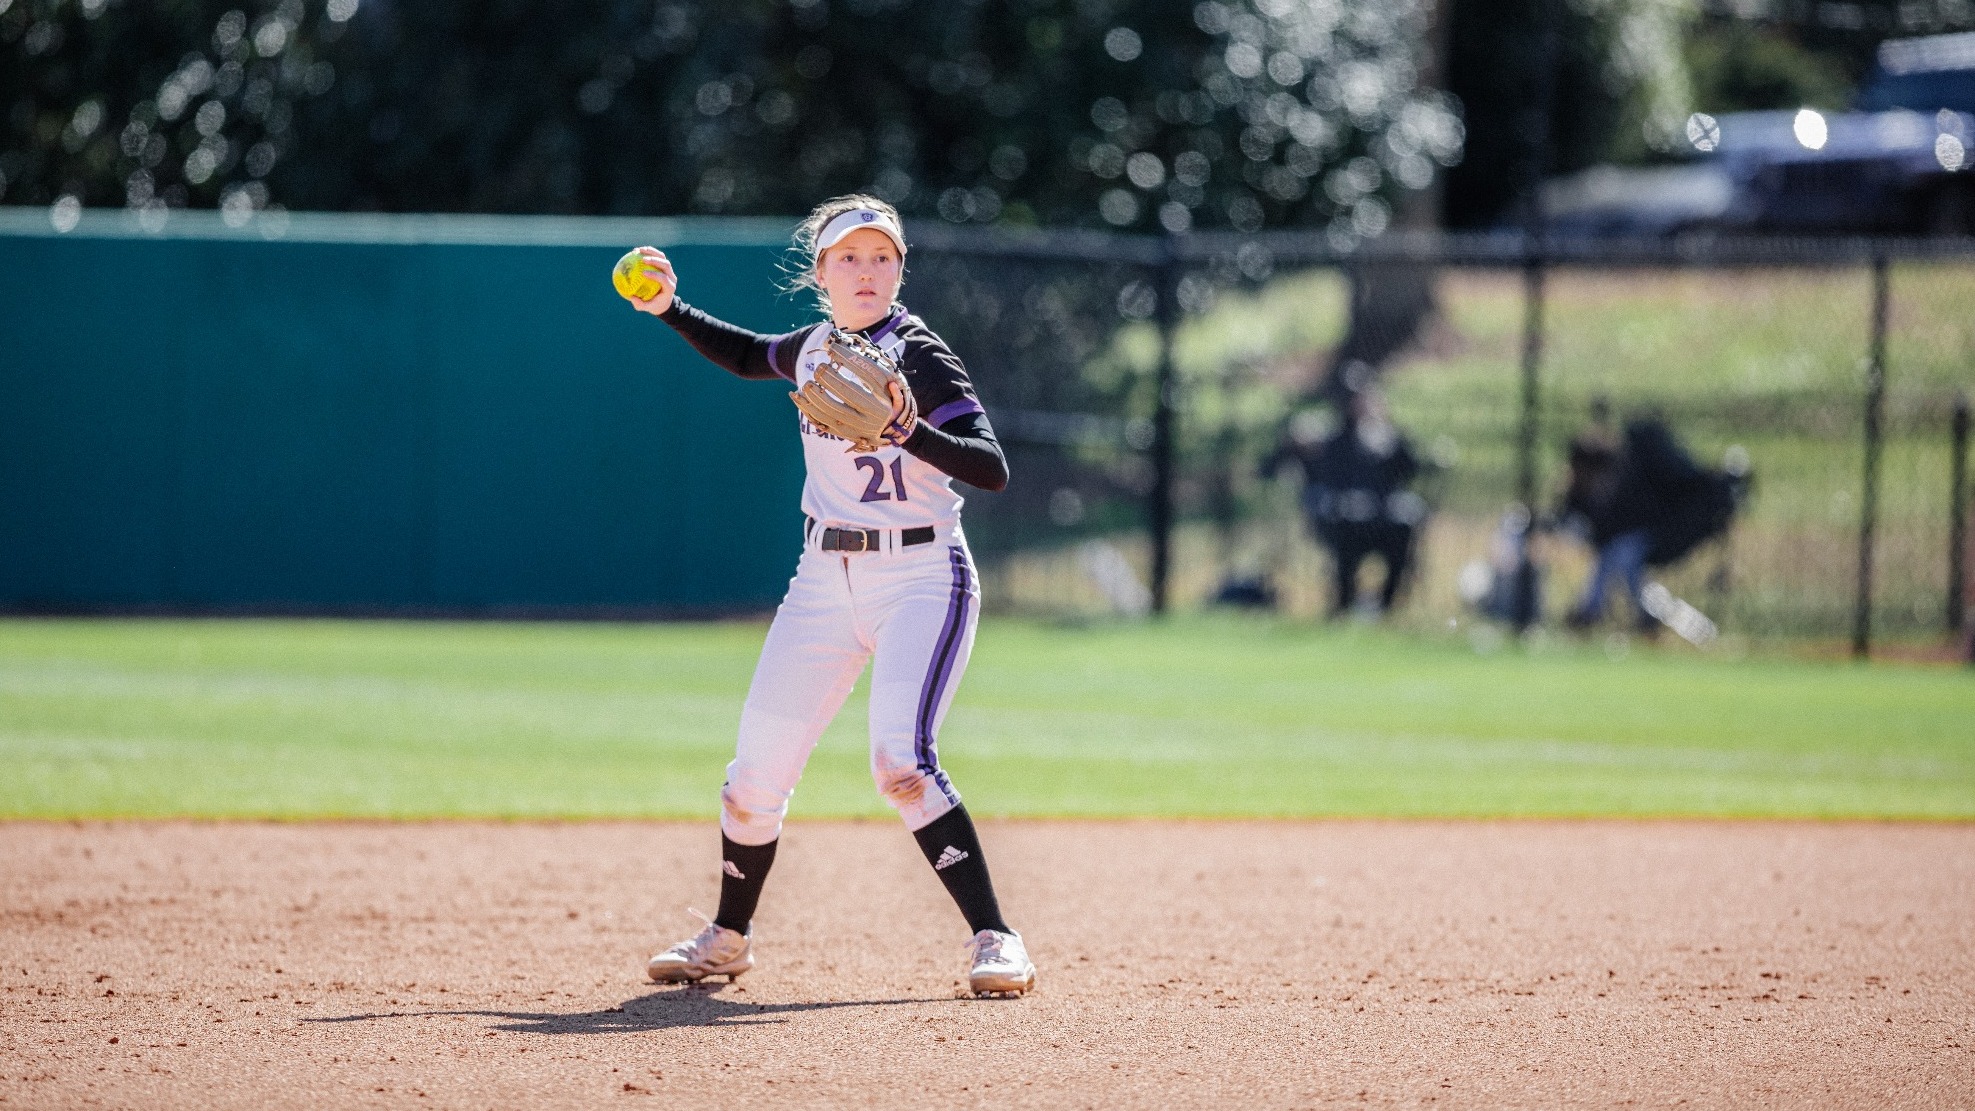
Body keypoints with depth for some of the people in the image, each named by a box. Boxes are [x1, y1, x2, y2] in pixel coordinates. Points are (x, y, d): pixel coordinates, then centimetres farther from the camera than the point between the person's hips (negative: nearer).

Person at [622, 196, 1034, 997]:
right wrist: (670, 309, 17)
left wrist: (909, 430, -41)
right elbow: (748, 357, 31)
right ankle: (727, 939, 25)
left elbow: (992, 470, -25)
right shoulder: (814, 347, 6)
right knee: (757, 769, 4)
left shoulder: (919, 356, -14)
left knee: (901, 763, -25)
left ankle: (996, 942, -21)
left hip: (921, 578, -6)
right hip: (825, 578, 6)